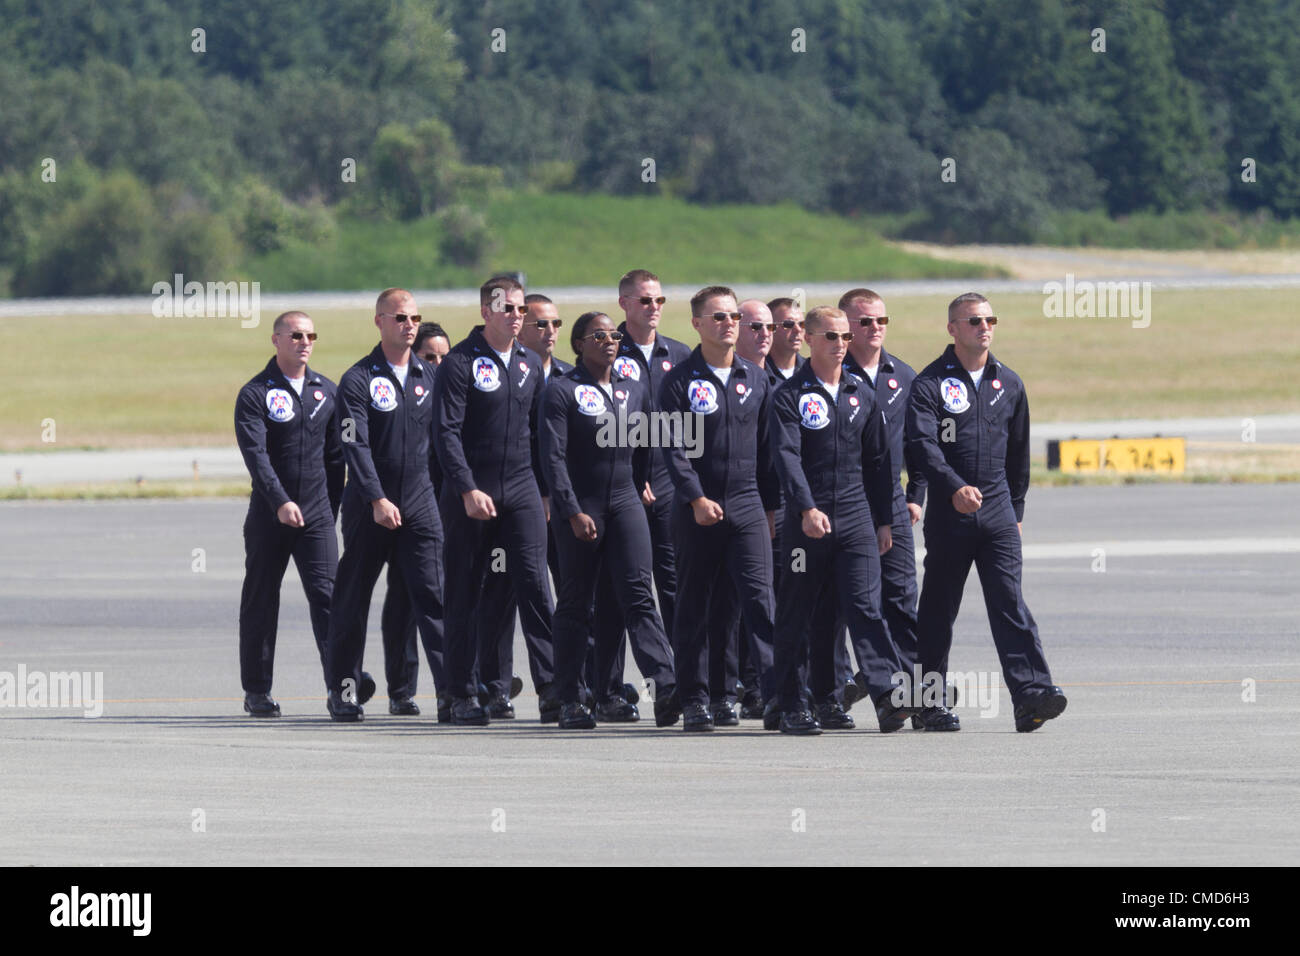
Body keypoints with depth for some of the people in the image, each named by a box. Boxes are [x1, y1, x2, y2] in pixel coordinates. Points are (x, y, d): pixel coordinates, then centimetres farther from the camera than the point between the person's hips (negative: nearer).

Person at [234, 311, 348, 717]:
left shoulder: (327, 391, 10)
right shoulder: (255, 394, -4)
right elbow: (255, 454, -17)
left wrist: (332, 508, 10)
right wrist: (280, 501, -29)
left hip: (316, 515, 2)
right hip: (268, 516, -2)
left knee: (327, 594, -11)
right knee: (261, 602, 6)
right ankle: (257, 690, 15)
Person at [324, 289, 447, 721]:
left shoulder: (429, 377, 9)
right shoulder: (359, 380, -5)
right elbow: (356, 445, -14)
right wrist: (377, 499, -23)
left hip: (420, 503, 3)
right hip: (369, 506, -3)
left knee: (433, 596, -7)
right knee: (353, 600, 5)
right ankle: (343, 691, 15)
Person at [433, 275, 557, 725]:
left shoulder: (530, 363, 12)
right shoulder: (460, 363, -6)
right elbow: (447, 433, -12)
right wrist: (467, 489, -20)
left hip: (522, 489, 4)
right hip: (471, 495, -4)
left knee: (534, 584, -8)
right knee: (465, 595, 3)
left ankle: (550, 689, -13)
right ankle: (464, 695, 9)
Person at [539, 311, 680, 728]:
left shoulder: (634, 390, 12)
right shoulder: (562, 390, -4)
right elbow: (553, 457, -11)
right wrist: (573, 512, -17)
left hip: (625, 502, 4)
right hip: (579, 508, -4)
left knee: (637, 593, -8)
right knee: (575, 604, 2)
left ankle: (666, 686, -19)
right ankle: (570, 701, 8)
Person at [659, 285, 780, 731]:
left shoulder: (755, 378, 10)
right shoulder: (680, 381, -1)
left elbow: (767, 446, 15)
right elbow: (673, 447, -9)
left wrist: (770, 506, 12)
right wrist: (695, 498, -20)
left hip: (747, 504, 2)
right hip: (695, 509, -2)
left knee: (759, 596, -11)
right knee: (694, 606, 5)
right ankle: (694, 700, 12)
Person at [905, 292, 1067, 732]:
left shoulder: (1008, 384, 13)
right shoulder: (930, 383, -3)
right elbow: (923, 444, -17)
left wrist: (1016, 509, 20)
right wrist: (954, 487, -31)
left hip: (997, 514, 3)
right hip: (948, 514, -3)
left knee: (1009, 603, -8)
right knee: (938, 609, 5)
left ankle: (1031, 694, -19)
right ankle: (931, 701, 14)